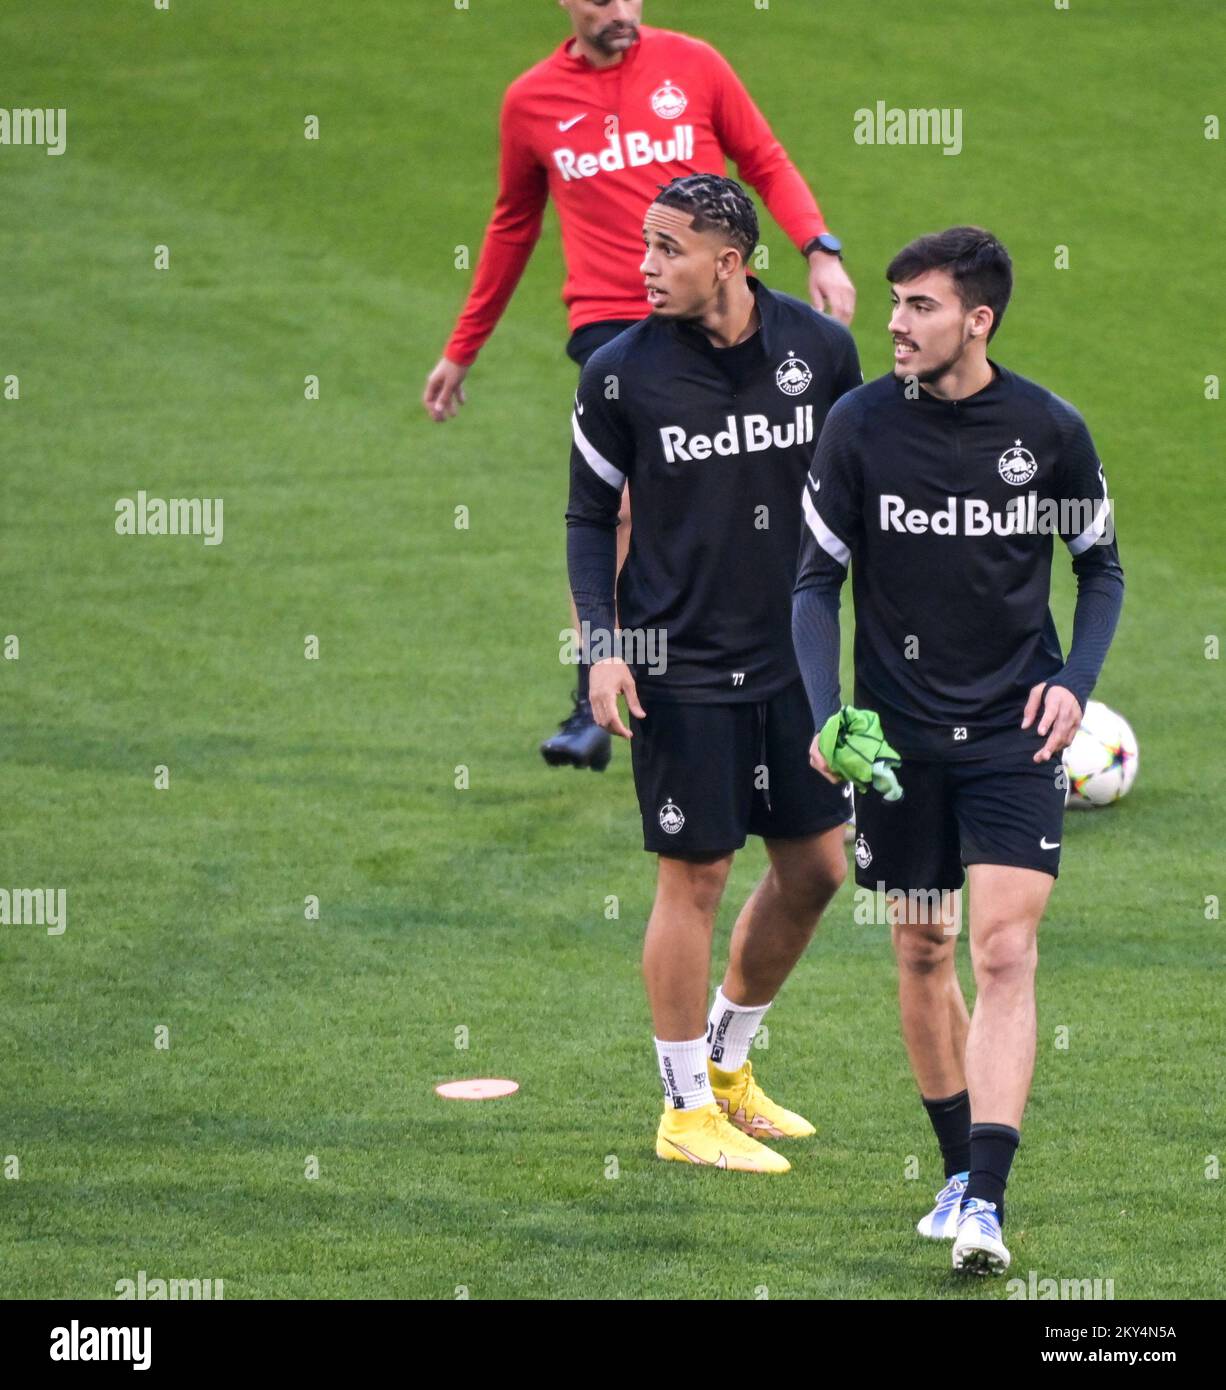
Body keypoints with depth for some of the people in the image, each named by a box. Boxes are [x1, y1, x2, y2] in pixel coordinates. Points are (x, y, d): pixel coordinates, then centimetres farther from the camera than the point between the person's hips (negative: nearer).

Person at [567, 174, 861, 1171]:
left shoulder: (821, 349, -3)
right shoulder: (623, 372, -9)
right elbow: (591, 516, 1)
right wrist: (603, 646, -9)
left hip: (796, 657, 4)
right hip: (681, 668, -4)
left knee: (815, 867, 9)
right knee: (695, 877, -1)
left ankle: (727, 1063, 29)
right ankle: (686, 1108, 12)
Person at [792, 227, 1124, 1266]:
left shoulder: (1051, 431, -6)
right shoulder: (860, 425, -7)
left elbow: (1101, 568, 9)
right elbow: (818, 581, 0)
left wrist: (1074, 683, -5)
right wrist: (826, 714, -13)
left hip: (1013, 734, -2)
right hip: (898, 735, 2)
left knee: (1005, 954, -12)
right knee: (923, 956, 9)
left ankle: (987, 1203, -17)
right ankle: (962, 1167, 26)